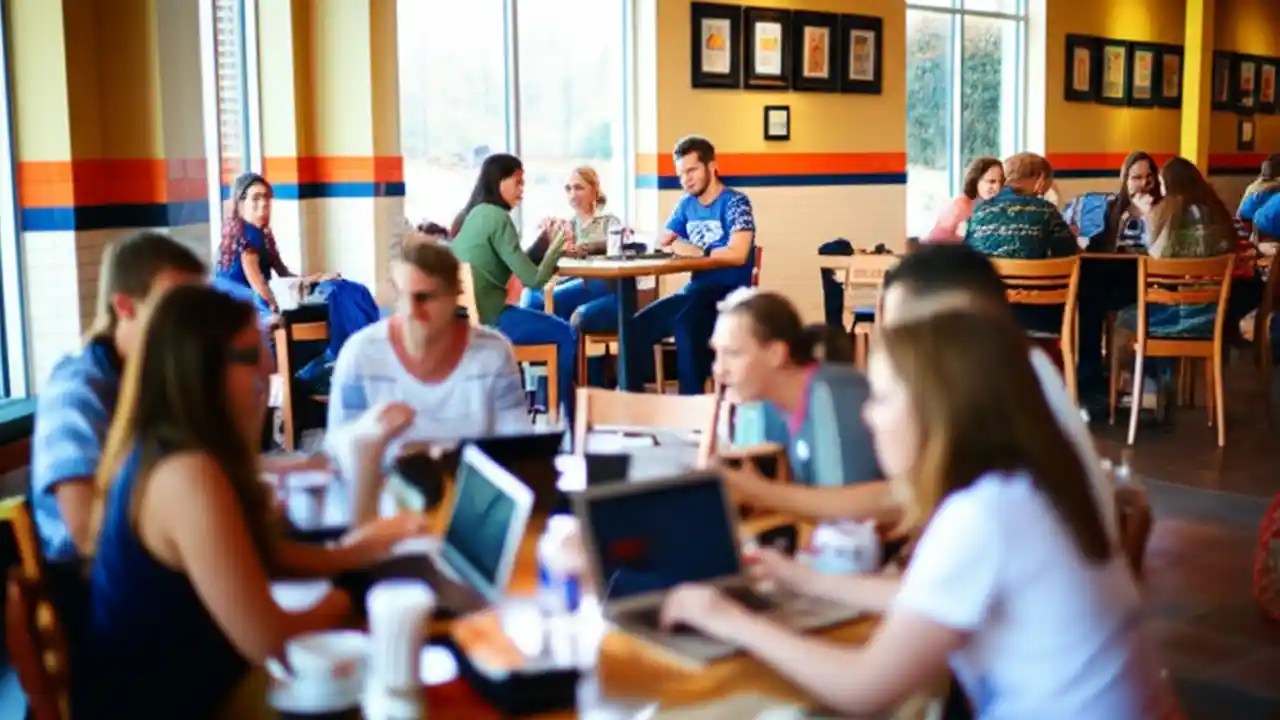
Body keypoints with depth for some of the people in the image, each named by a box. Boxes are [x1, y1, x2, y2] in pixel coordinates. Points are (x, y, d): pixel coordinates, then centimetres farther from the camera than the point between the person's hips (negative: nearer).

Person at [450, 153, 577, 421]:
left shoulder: (470, 215, 12)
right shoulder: (497, 217, -15)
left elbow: (518, 266, 18)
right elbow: (533, 278, -15)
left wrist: (545, 240, 10)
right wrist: (558, 244, -1)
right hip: (485, 318, -9)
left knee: (553, 325, 26)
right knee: (566, 333, 3)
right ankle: (569, 416, 13)